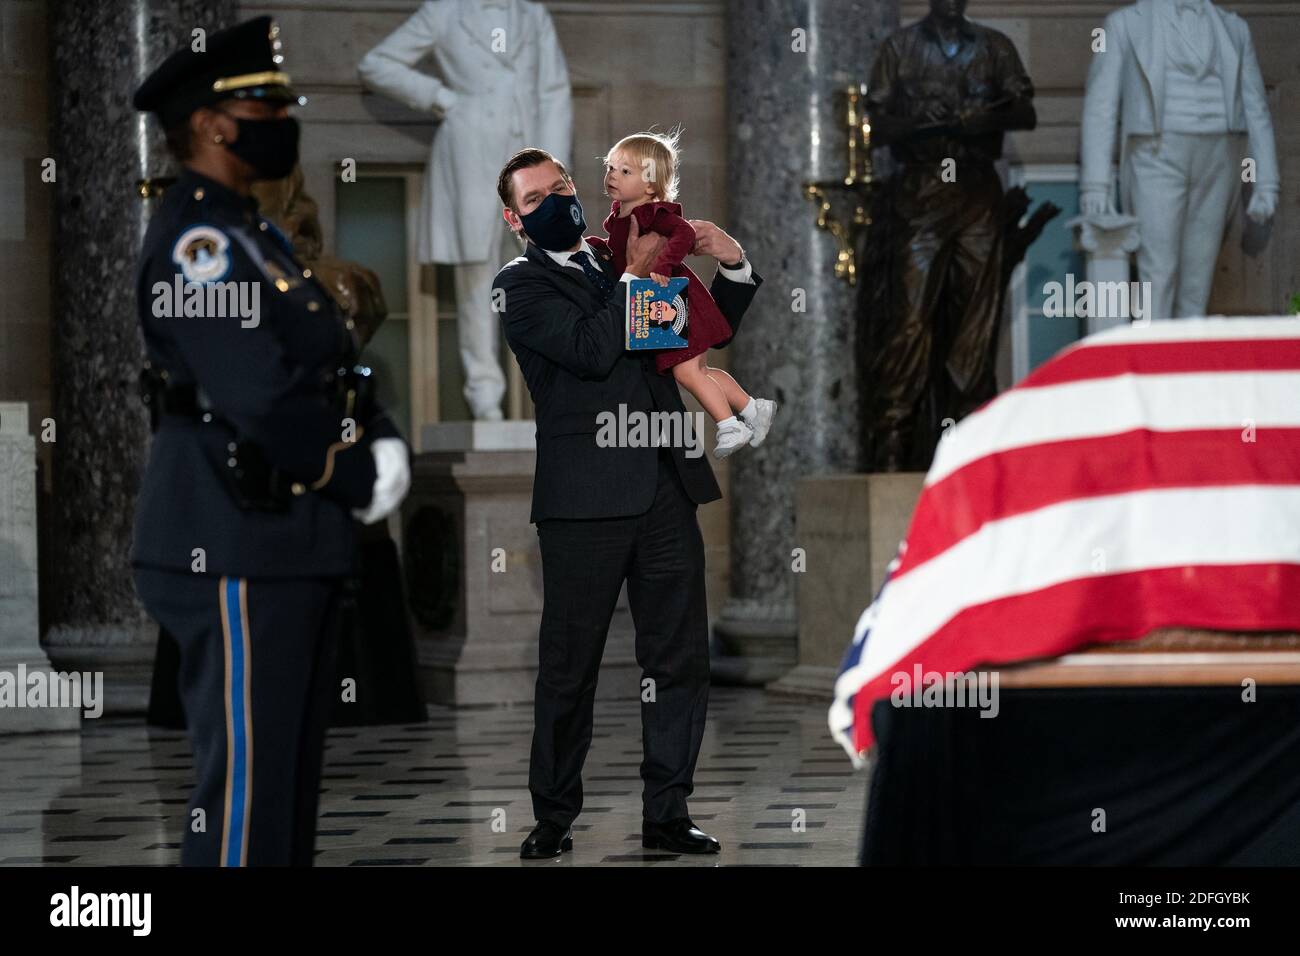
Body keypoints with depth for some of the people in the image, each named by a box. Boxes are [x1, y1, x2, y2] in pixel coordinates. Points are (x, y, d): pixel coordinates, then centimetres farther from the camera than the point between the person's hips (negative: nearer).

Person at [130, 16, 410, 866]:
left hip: (295, 550, 10)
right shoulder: (195, 241, -14)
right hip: (237, 551, -10)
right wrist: (361, 479, -10)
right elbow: (260, 402, -22)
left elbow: (339, 372, 17)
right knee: (246, 791, -8)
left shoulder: (254, 238, 18)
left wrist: (387, 446, -2)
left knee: (291, 786, 14)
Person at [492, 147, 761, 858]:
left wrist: (732, 266, 11)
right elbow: (591, 351, -14)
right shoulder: (520, 285, 2)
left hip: (666, 489, 5)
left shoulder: (619, 261, 19)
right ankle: (554, 820, 9)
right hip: (586, 498, -5)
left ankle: (667, 814, 10)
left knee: (679, 659, 4)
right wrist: (636, 275, -8)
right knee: (570, 667, 1)